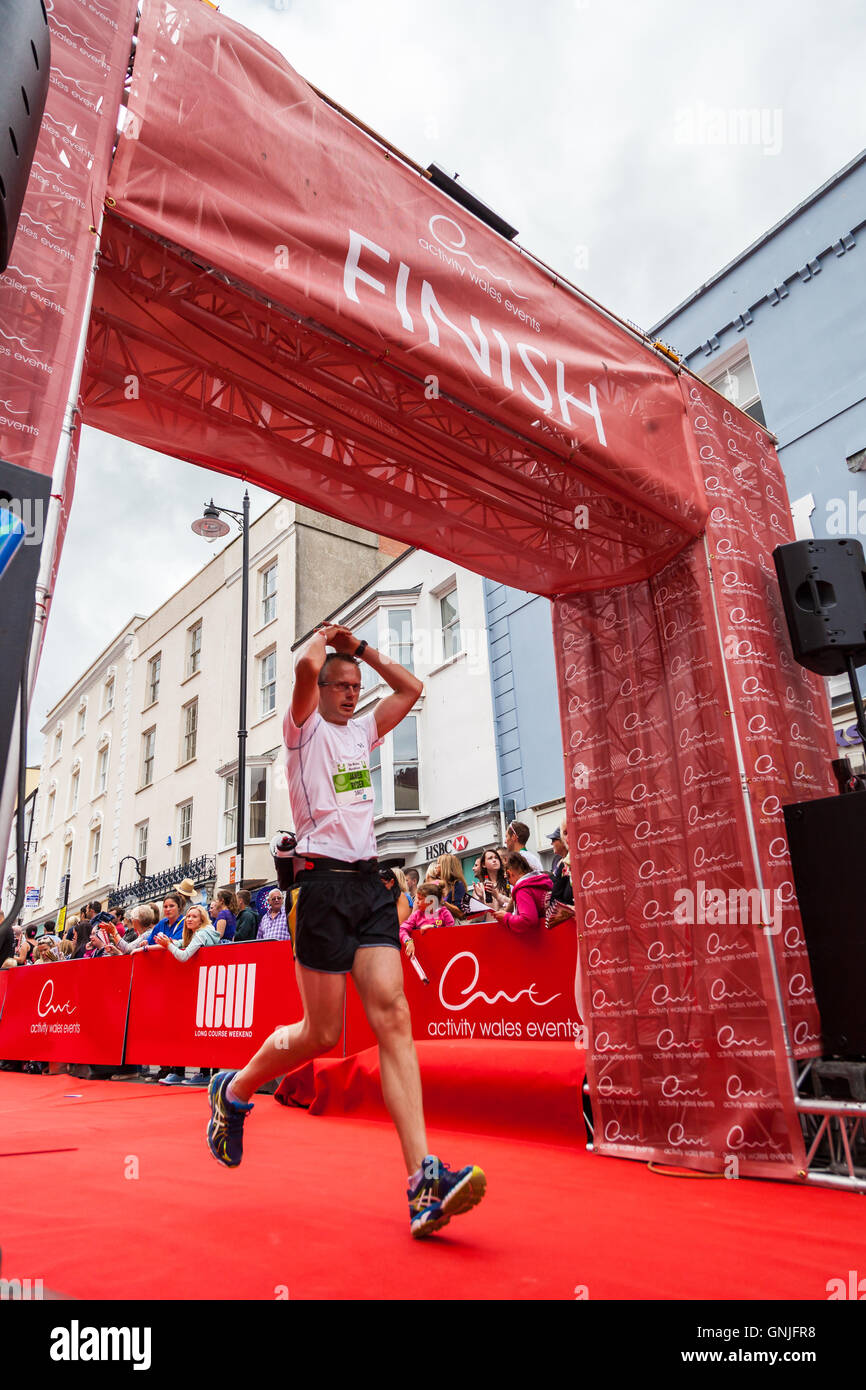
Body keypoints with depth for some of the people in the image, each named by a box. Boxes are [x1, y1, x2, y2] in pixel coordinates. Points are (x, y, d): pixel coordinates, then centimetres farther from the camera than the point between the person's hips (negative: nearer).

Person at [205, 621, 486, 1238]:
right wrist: (323, 636, 5)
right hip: (323, 882, -5)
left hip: (369, 884, 6)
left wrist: (359, 645, 23)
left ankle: (424, 1178, -15)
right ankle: (233, 1091, 30)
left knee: (393, 1015, -10)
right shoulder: (305, 729, 2)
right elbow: (305, 666, -16)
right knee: (322, 1034, 1)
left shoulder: (362, 731, 21)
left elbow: (411, 688, 25)